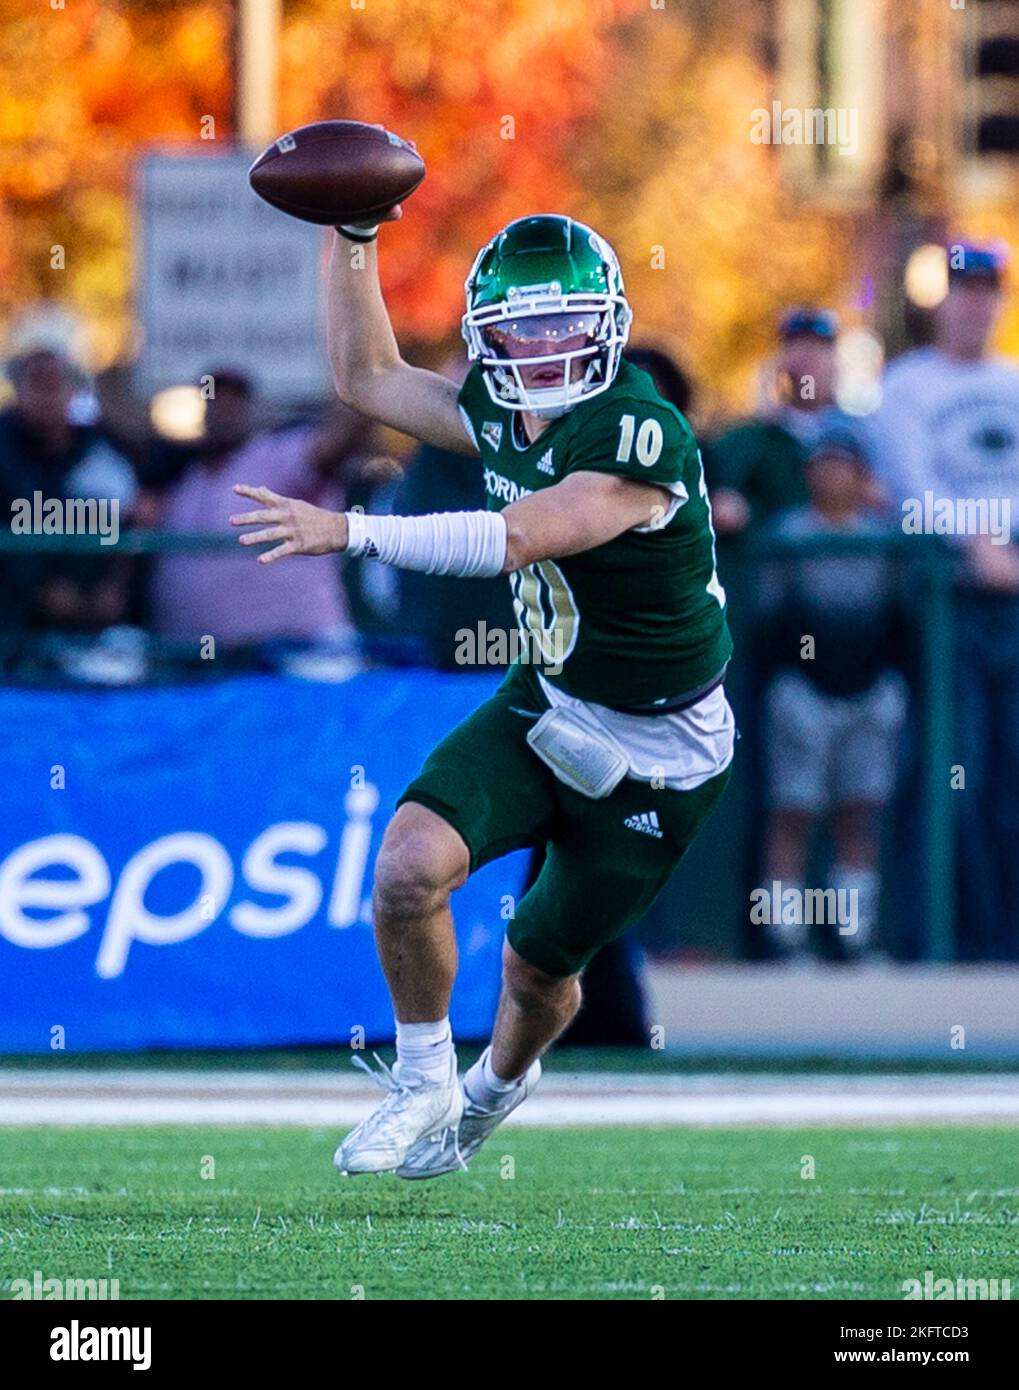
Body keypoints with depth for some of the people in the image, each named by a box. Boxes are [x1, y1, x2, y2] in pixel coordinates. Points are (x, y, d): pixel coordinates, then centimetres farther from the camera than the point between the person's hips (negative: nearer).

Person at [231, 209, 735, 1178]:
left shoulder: (641, 438, -28)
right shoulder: (503, 411, -4)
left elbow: (511, 541, -37)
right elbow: (368, 379, 10)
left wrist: (347, 532, -41)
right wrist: (353, 235, 2)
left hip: (657, 759, -5)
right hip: (547, 703, 5)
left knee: (540, 967, 10)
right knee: (411, 865, -19)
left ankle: (497, 1083, 46)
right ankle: (424, 1086, 4)